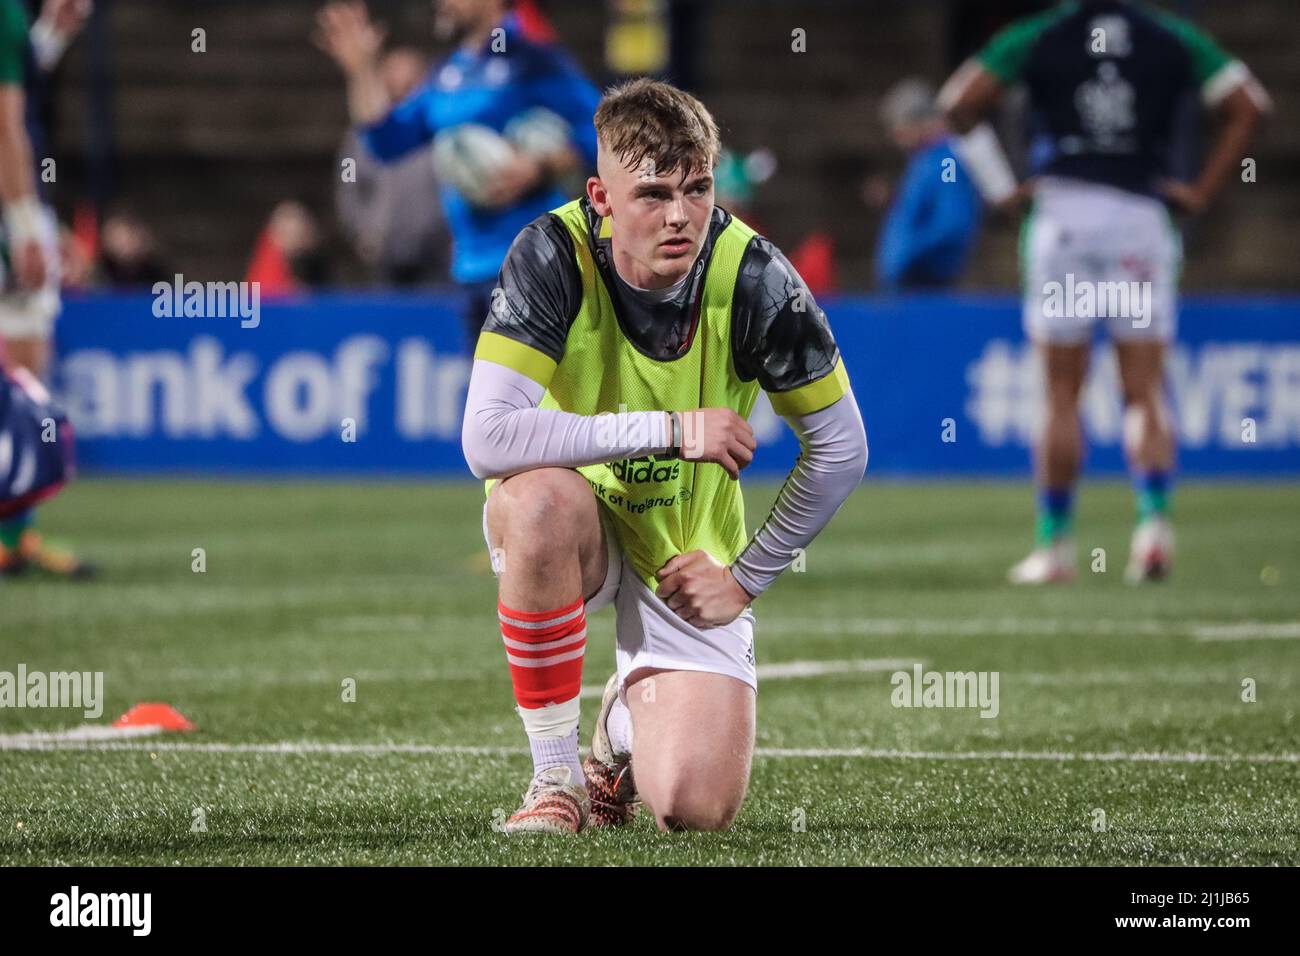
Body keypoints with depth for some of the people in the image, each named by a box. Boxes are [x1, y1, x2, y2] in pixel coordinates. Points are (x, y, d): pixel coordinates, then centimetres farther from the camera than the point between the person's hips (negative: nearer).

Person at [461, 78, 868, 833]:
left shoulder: (752, 276, -20)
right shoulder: (555, 255, -23)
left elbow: (841, 450, -6)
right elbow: (487, 439, -33)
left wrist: (748, 576, -5)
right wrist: (672, 429, -33)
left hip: (689, 556, 1)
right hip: (572, 534, -1)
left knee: (697, 809, -17)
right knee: (545, 496, -39)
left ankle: (627, 722, 24)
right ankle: (555, 772, -20)